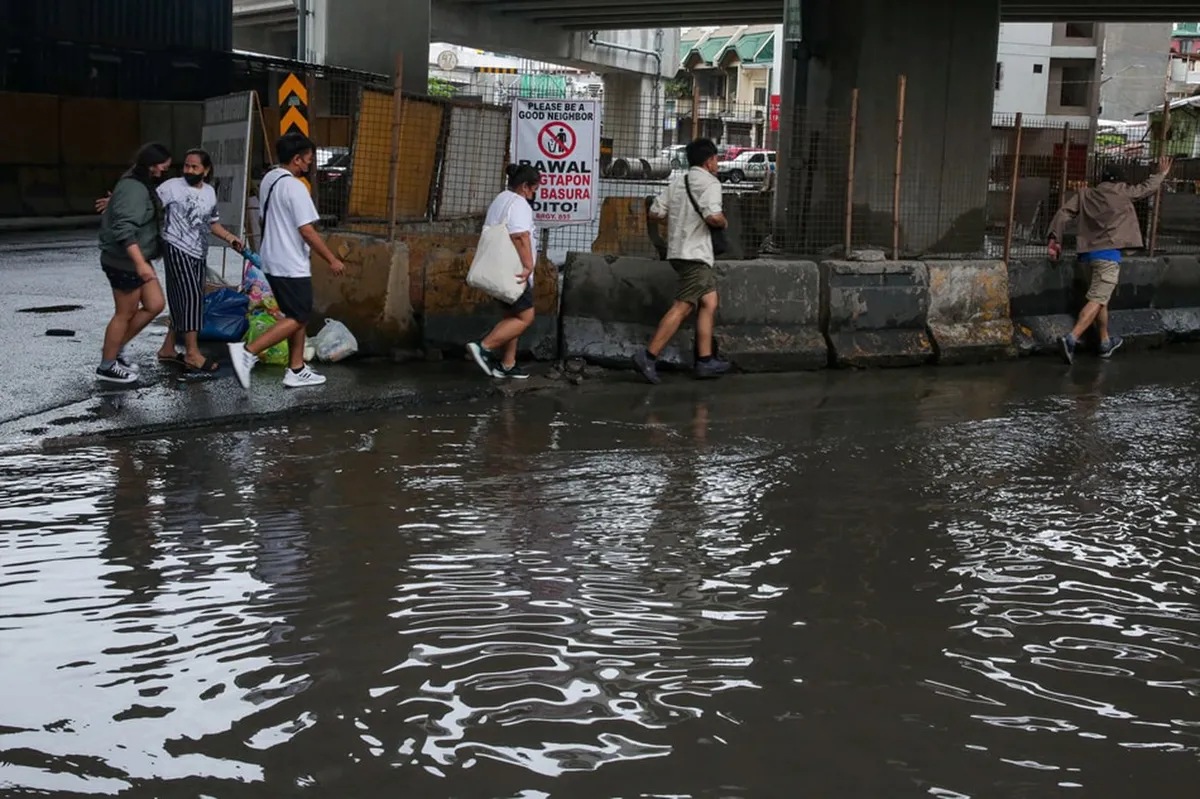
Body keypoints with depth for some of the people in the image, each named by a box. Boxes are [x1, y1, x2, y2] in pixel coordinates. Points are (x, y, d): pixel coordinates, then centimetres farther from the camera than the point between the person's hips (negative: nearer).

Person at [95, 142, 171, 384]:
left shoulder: (143, 186, 12)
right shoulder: (134, 189, -21)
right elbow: (125, 228, -31)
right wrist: (140, 263, -38)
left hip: (136, 259, 10)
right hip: (124, 261, -10)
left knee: (155, 305, 11)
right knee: (125, 313, 1)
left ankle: (116, 349, 23)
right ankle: (106, 367, 14)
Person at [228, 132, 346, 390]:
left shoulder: (268, 179, 10)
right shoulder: (294, 187, -18)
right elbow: (307, 230, -20)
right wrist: (332, 260, -12)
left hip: (274, 261, 9)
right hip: (291, 264, -9)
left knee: (297, 315, 15)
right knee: (298, 318, -3)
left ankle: (296, 370, 16)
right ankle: (247, 352, -13)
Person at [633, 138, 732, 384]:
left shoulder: (677, 182, 13)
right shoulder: (709, 182, -9)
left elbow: (654, 214, 9)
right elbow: (713, 216, -23)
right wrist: (724, 223, -2)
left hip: (678, 250, 9)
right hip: (695, 253, -9)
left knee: (709, 302, 14)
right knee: (683, 307, -11)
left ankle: (705, 361, 13)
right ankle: (648, 357, -16)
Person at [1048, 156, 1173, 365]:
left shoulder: (1085, 195, 12)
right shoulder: (1121, 191, 3)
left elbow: (1063, 213, 1)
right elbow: (1147, 187, 19)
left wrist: (1055, 239, 2)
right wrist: (1162, 174, 37)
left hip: (1090, 251, 6)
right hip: (1108, 253, -6)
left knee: (1101, 298, 19)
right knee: (1097, 299, -12)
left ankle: (1105, 343, 29)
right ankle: (1071, 339, -29)